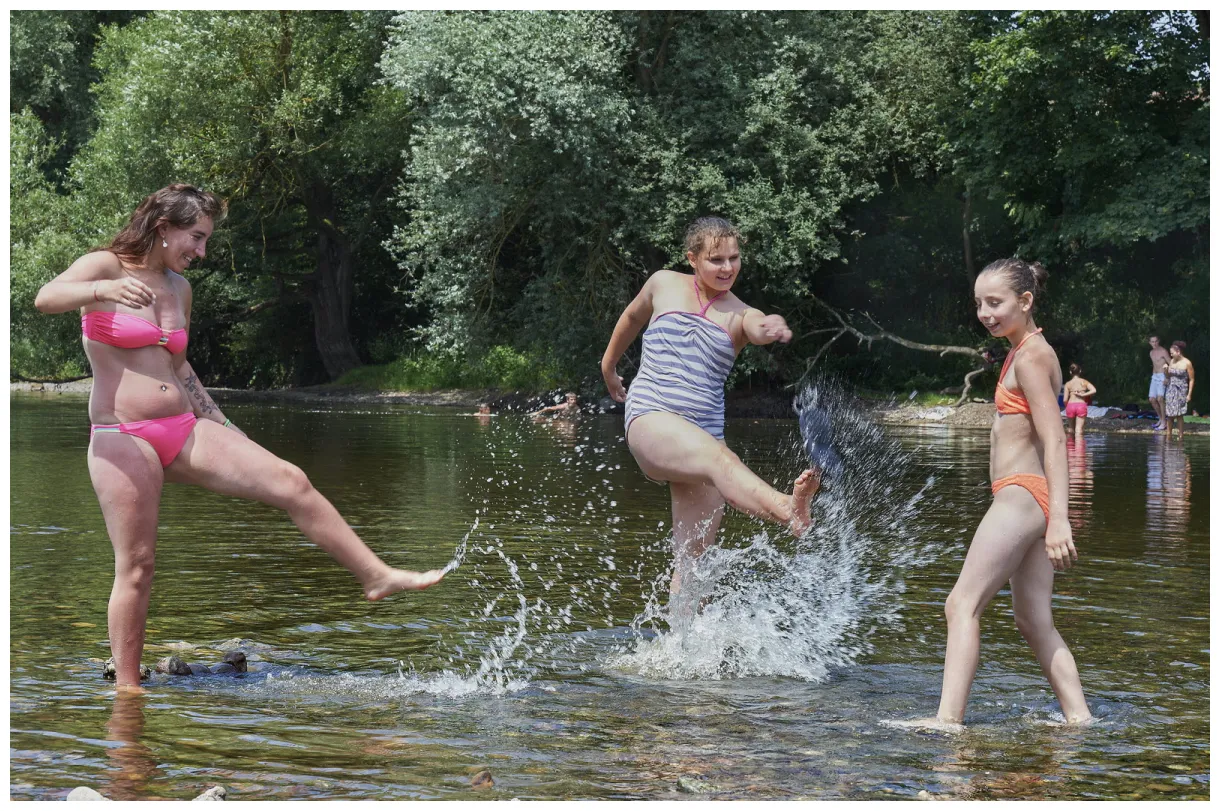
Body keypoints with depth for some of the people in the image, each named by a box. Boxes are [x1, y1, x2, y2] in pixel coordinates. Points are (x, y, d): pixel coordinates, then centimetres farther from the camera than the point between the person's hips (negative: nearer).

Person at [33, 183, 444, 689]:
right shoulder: (104, 266, -3)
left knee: (290, 482, -9)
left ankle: (376, 577, -4)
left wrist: (226, 428, 26)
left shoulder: (178, 287, 17)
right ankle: (126, 689, 1)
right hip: (122, 438, -6)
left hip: (184, 432, 6)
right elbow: (46, 298, -23)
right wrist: (105, 290, -43)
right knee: (136, 567, -8)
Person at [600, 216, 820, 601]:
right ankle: (793, 511, -63)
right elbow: (631, 318, 30)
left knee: (691, 560, -3)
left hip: (703, 431, 4)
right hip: (650, 420, -4)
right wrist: (608, 367, 42)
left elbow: (759, 330, -16)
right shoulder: (664, 284, 10)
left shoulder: (741, 315, 8)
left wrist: (771, 329, -40)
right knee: (718, 457, -36)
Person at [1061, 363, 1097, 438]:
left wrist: (1066, 407, 18)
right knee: (1079, 429, -3)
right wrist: (1082, 395, -4)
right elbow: (1094, 390, -9)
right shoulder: (1084, 382, 7)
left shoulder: (1068, 384, 5)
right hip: (1081, 405, -1)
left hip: (1070, 405, 1)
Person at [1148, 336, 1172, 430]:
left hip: (1162, 376, -8)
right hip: (1154, 377, 8)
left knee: (1160, 398, -19)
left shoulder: (1163, 351, -10)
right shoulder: (1151, 353, 14)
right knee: (1152, 399, 4)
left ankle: (1164, 422, -15)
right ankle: (1160, 419, 20)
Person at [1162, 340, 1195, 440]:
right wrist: (1166, 369, -5)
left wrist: (1189, 394, -10)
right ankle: (1168, 435, 9)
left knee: (1179, 415, -5)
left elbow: (1191, 380, -6)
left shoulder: (1187, 363, -9)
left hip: (1181, 391, -5)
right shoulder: (1172, 361, 7)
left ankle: (1180, 436, 2)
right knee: (1169, 414, 3)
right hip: (1170, 390, 5)